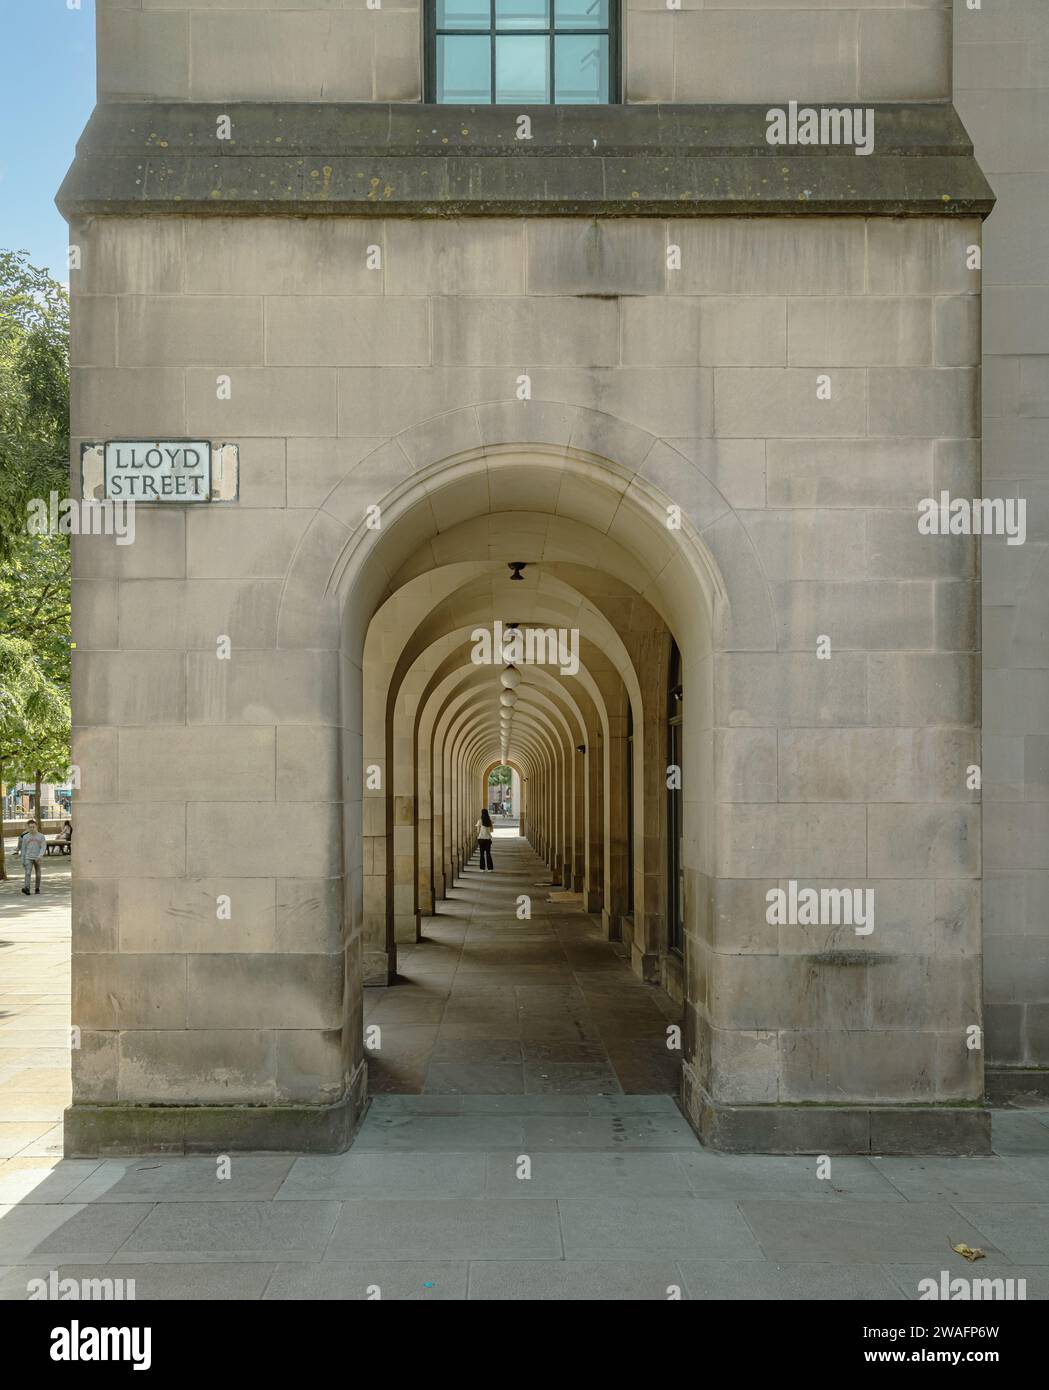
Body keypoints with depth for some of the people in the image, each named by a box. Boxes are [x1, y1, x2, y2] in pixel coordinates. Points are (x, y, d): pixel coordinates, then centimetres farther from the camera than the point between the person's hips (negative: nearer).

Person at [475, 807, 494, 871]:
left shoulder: (480, 821, -9)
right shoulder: (489, 821, 2)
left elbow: (478, 831, -6)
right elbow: (491, 830, 9)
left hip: (481, 838, -3)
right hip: (488, 838, 3)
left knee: (482, 854, 3)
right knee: (488, 853, 9)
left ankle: (482, 868, 3)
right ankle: (490, 868, 6)